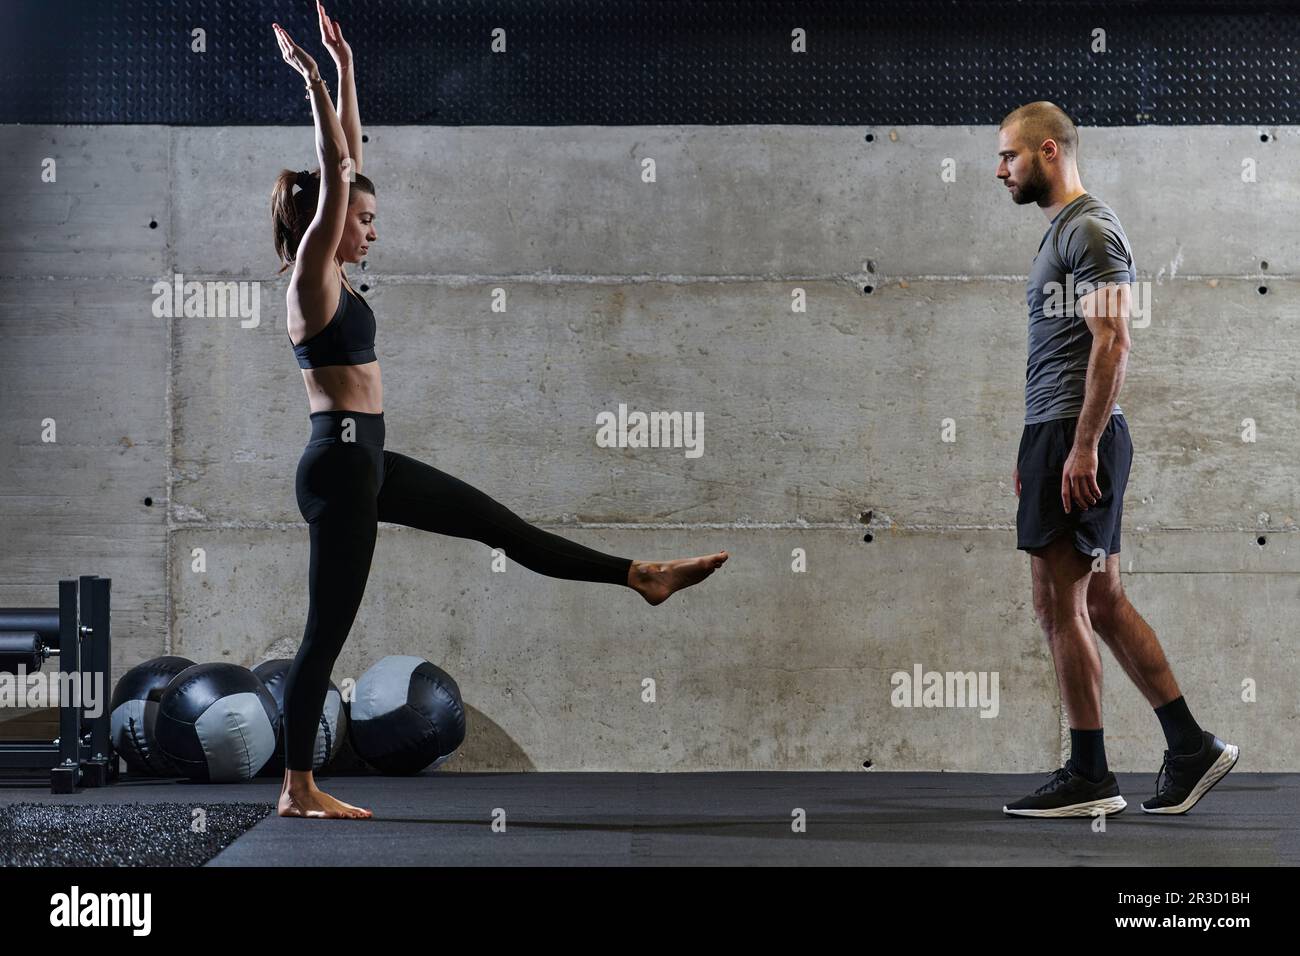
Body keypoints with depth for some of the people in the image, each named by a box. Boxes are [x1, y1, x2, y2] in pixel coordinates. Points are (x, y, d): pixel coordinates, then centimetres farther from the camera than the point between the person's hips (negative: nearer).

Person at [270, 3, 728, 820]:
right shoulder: (313, 278, -12)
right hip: (340, 463, -10)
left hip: (365, 460, 10)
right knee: (328, 633, -3)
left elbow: (350, 161, 15)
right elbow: (334, 174, -21)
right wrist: (313, 77, -19)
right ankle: (299, 790, 6)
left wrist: (345, 69, 14)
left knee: (497, 522, 14)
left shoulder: (330, 278, 11)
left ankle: (643, 576, 22)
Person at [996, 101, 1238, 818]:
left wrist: (1082, 447, -24)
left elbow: (1111, 343, -20)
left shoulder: (1089, 230, -11)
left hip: (1075, 438, -11)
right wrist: (1034, 450, 24)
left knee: (1059, 605, -6)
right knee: (1101, 603, 11)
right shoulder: (1064, 229, 21)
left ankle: (1088, 777, 2)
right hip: (1057, 436, 11)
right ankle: (1191, 747, 15)